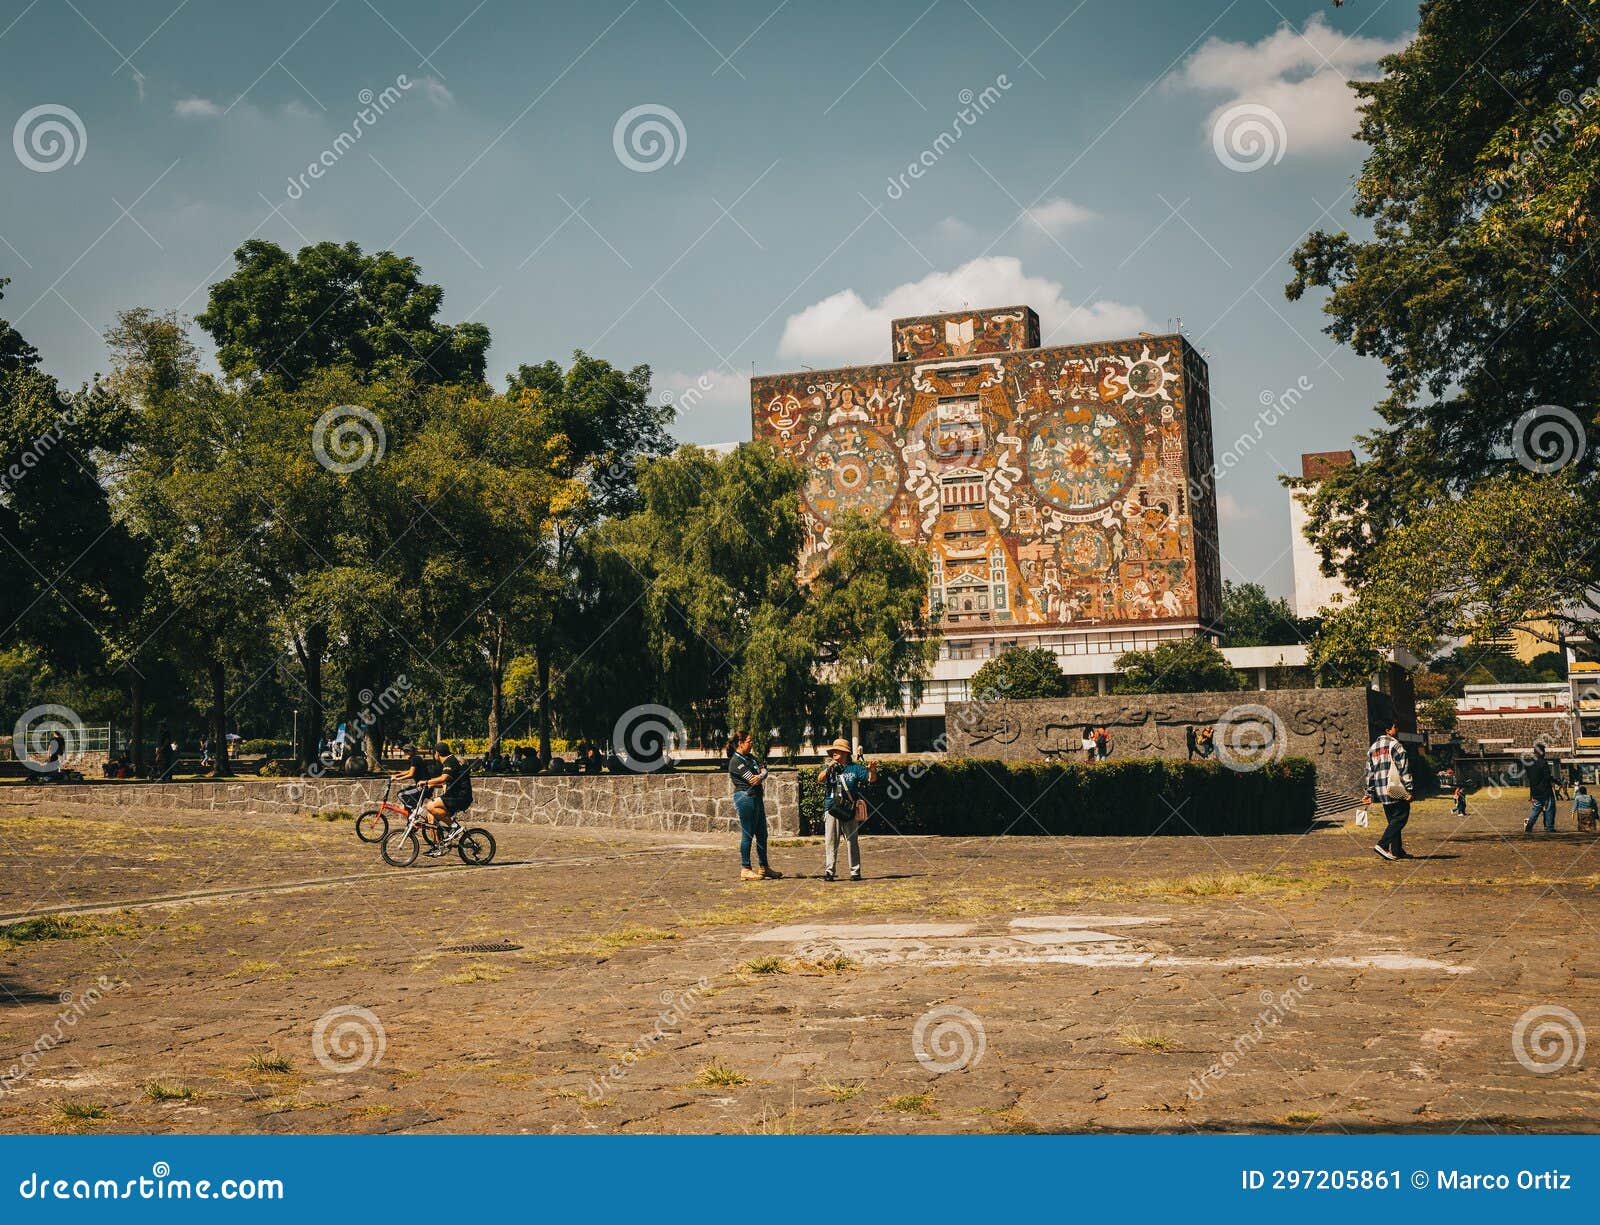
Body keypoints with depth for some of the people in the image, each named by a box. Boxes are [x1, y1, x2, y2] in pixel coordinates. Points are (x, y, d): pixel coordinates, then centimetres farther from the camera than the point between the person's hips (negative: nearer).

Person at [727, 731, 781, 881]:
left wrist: (760, 776, -14)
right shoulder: (735, 761, -13)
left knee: (762, 834, 13)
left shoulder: (750, 757, 16)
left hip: (757, 798, 9)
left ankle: (764, 867, 23)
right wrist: (761, 775, 2)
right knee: (747, 835, -5)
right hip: (745, 798, -9)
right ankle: (745, 870, 1)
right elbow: (751, 779, -18)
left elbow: (764, 771, 8)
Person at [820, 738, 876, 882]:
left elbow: (872, 779, 2)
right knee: (830, 841, -3)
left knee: (853, 841, 4)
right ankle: (829, 871, -2)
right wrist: (829, 768, -25)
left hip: (850, 811, -1)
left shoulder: (855, 768, 8)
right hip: (831, 810, 1)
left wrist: (872, 771, -20)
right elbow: (820, 778, -7)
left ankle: (855, 871, 9)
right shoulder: (829, 768, 11)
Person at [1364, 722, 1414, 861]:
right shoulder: (1395, 745, -7)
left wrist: (1370, 793, 19)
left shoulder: (1372, 748, 17)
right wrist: (1409, 790, -14)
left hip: (1381, 792, 8)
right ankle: (1382, 845, -17)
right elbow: (1404, 769, -12)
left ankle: (1397, 851, 12)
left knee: (1393, 820, 14)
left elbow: (1369, 773, 17)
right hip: (1396, 790, -8)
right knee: (1400, 818, -6)